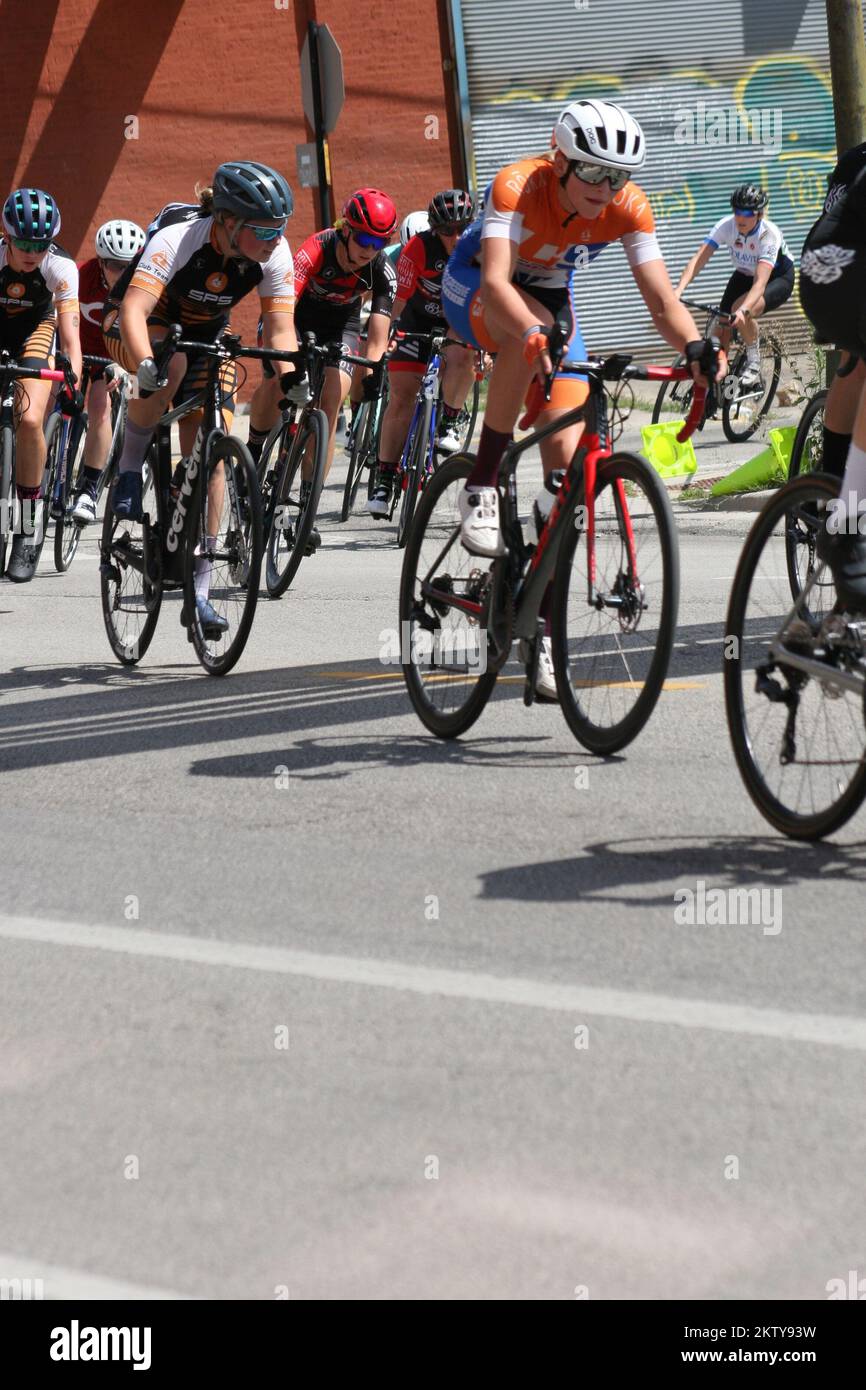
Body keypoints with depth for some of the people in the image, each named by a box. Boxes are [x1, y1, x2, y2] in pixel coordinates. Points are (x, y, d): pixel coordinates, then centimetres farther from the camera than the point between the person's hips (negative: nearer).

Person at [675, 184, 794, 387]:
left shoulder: (769, 234, -34)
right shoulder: (726, 226, -23)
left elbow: (760, 282, -43)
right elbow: (698, 260, -30)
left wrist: (743, 310, -60)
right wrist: (678, 291, -45)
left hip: (778, 278, -5)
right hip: (744, 275, 5)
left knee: (740, 312, -32)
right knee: (721, 324, -13)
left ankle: (754, 364, -11)